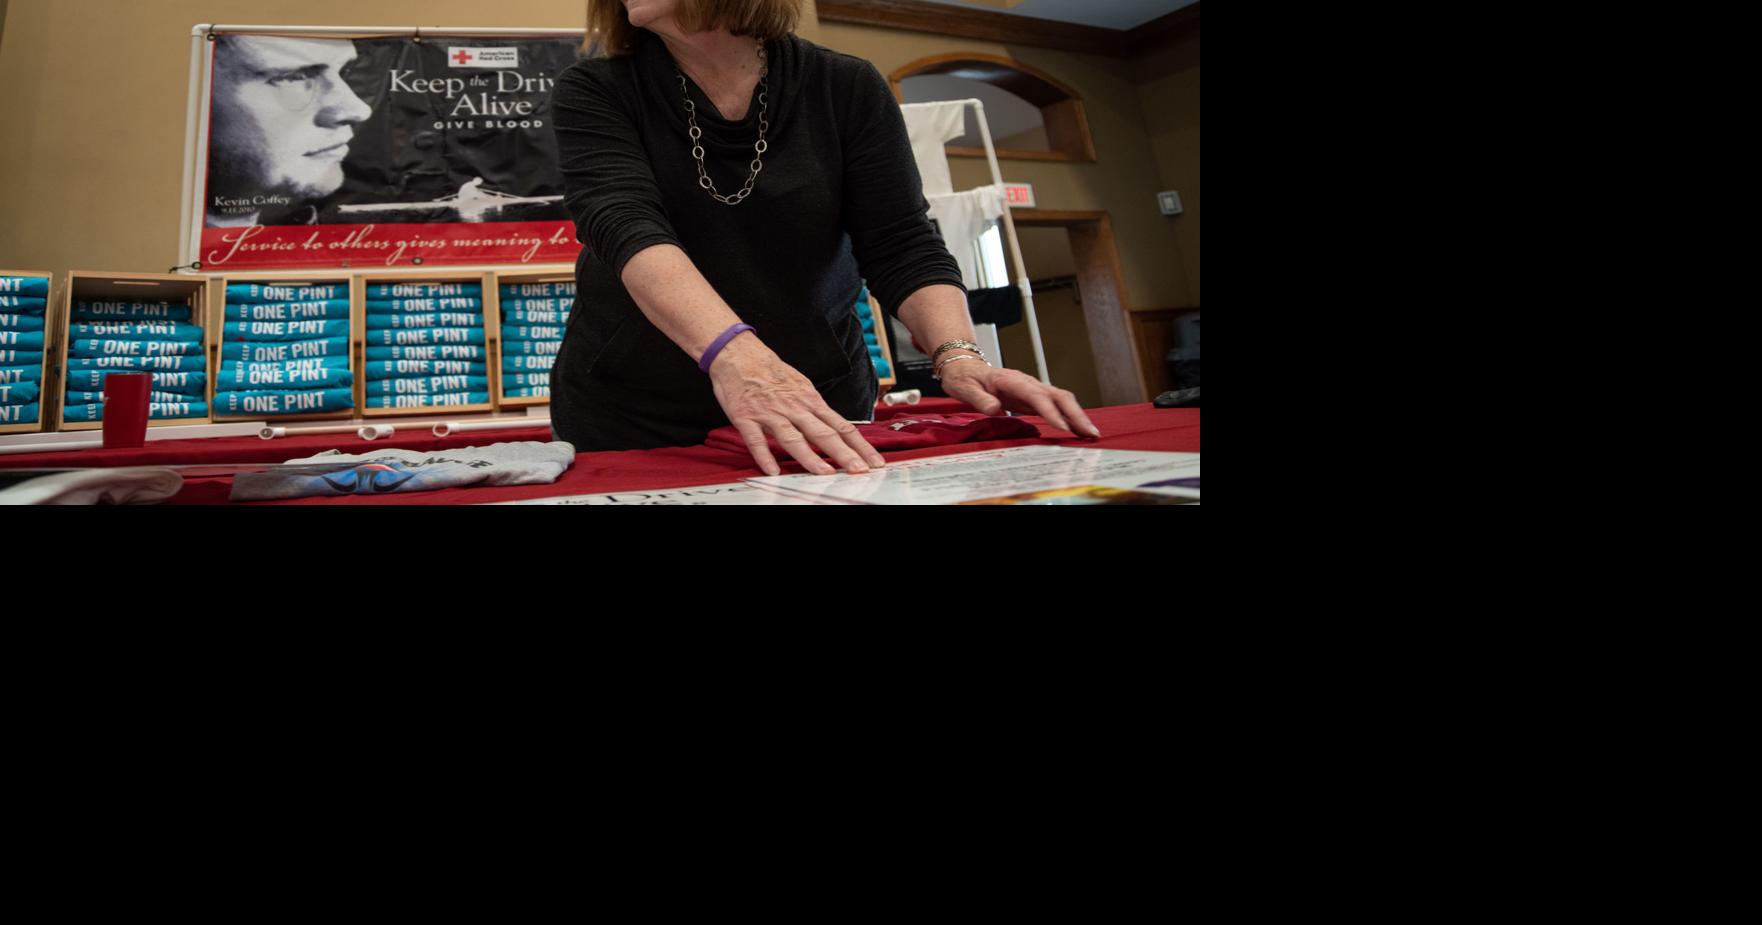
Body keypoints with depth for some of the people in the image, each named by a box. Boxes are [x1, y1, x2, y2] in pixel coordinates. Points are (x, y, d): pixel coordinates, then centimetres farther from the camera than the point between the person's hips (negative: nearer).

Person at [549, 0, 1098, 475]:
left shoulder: (847, 89, -4)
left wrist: (958, 355, -27)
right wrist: (731, 351, -41)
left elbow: (903, 249, -8)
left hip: (819, 418, 0)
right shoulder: (594, 95, -7)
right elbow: (626, 226, -24)